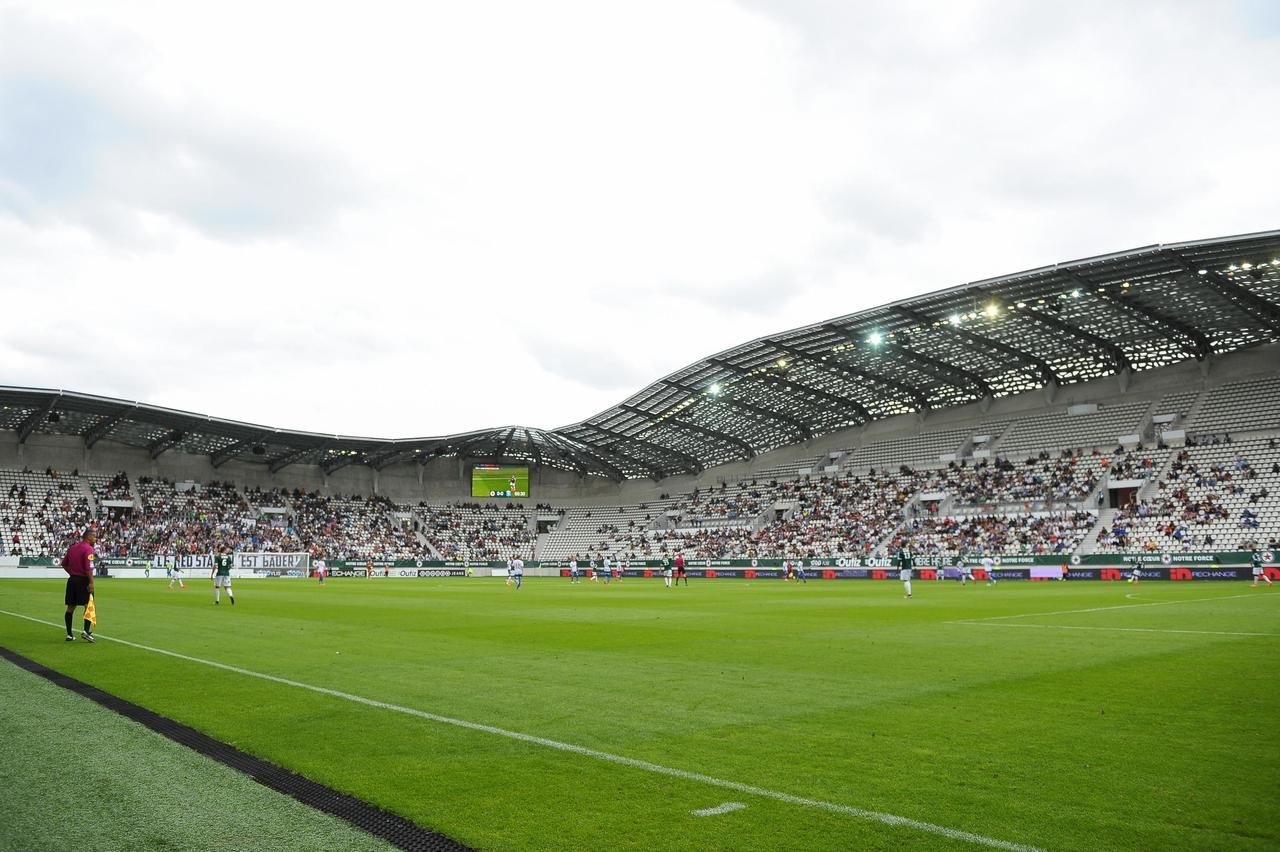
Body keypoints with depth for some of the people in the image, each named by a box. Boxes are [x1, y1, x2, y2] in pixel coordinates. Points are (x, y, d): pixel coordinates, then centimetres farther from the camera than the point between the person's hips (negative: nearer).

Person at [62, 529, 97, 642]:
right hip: (83, 580, -8)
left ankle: (69, 634, 14)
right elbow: (88, 568, -21)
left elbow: (64, 564, 19)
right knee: (89, 606, -3)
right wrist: (91, 582, -20)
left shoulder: (72, 547, 12)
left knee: (70, 607, 9)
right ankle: (86, 631, -13)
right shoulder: (88, 549, -12)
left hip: (72, 579, 8)